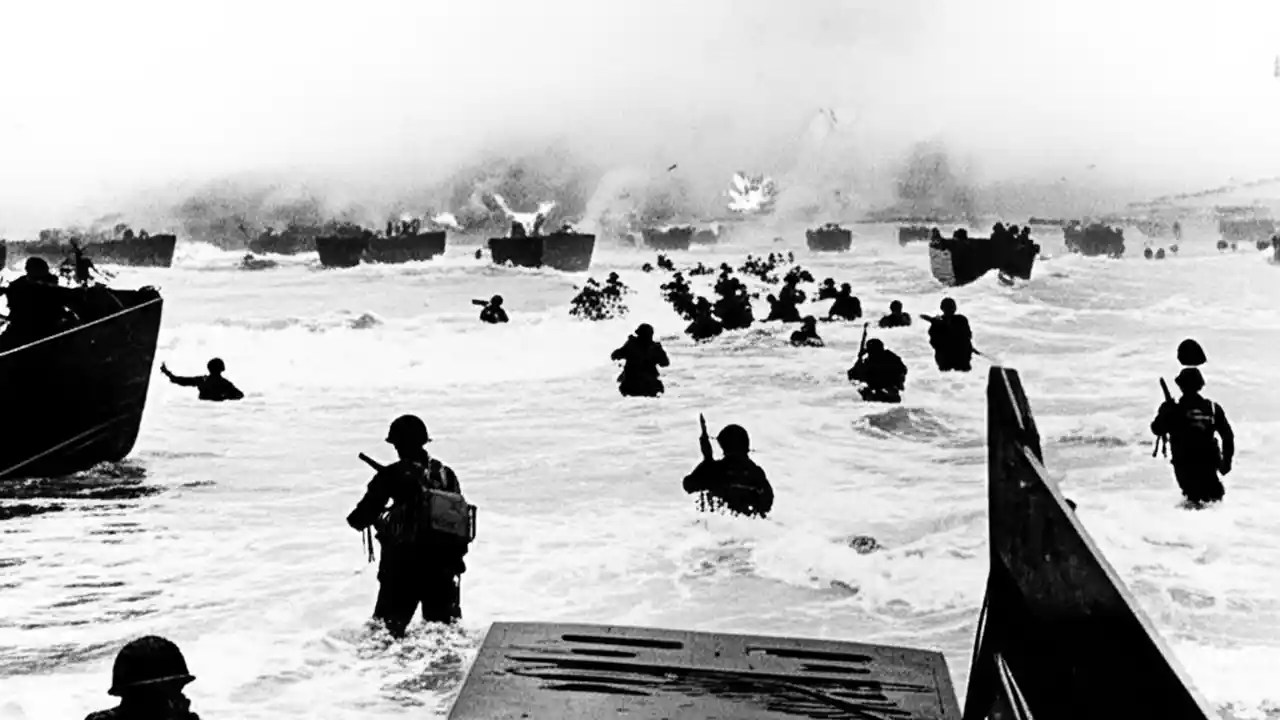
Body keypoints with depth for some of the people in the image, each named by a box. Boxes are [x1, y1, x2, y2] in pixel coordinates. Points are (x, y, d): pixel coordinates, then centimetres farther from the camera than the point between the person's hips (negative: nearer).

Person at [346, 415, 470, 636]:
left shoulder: (392, 474, -7)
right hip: (443, 565, 4)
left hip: (402, 562, -4)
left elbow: (361, 517, -6)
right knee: (446, 625, 15)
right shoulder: (446, 474, 5)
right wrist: (456, 556, 15)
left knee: (388, 625, 5)